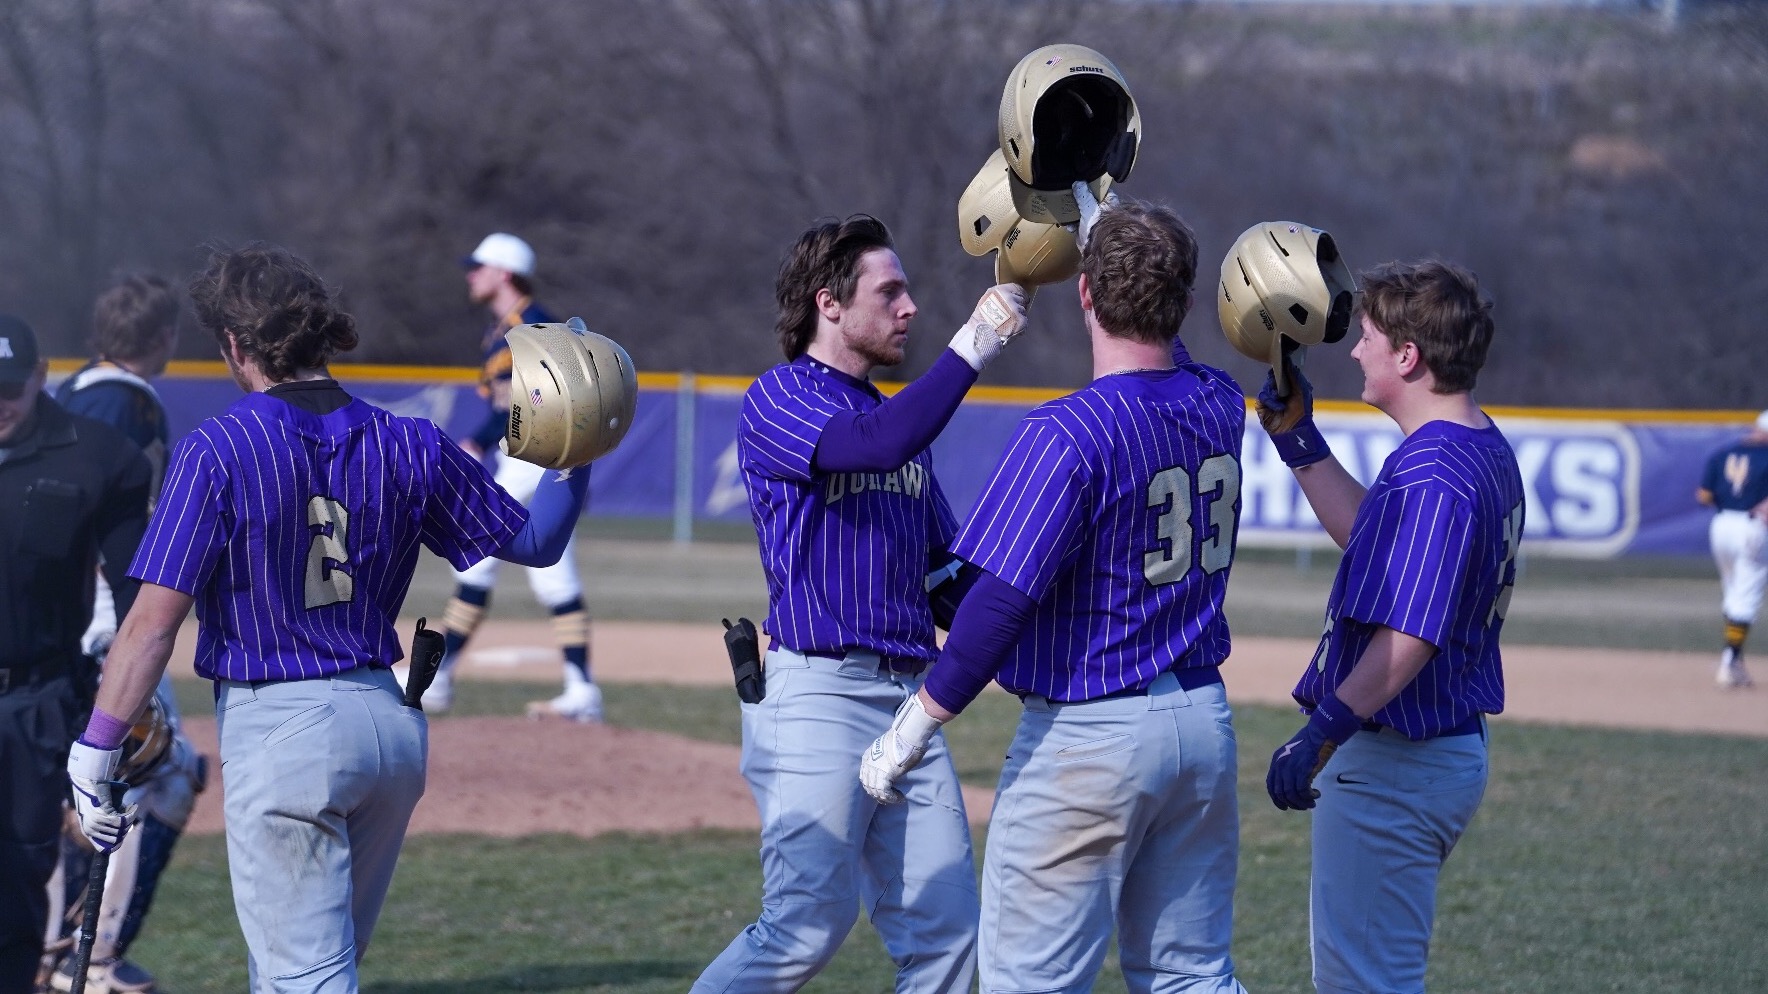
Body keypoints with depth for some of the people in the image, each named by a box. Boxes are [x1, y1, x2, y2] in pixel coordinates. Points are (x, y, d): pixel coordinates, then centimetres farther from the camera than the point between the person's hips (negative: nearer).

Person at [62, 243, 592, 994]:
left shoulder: (217, 451, -11)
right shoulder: (406, 447, 3)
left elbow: (154, 621, -14)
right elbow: (532, 541, 10)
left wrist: (94, 753, -10)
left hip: (279, 733, -6)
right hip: (391, 726, 6)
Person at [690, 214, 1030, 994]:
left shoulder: (896, 413, 20)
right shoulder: (779, 399, -5)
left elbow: (945, 567, 22)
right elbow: (876, 446, -25)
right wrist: (973, 344, -23)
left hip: (909, 698, 8)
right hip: (817, 695, -8)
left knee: (945, 928, 2)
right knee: (807, 926, -11)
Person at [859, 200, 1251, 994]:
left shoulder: (1069, 433, -18)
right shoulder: (1217, 408, 3)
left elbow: (1000, 601, -21)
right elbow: (1160, 352, 28)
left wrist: (913, 728, -14)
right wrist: (1105, 224, 39)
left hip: (1089, 735, -7)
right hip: (1202, 720, 7)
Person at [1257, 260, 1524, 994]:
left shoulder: (1429, 471, -22)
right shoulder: (1489, 453, 10)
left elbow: (1409, 636, -28)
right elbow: (1372, 536, 26)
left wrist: (1325, 733, -29)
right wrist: (1299, 440, 24)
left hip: (1391, 764, -11)